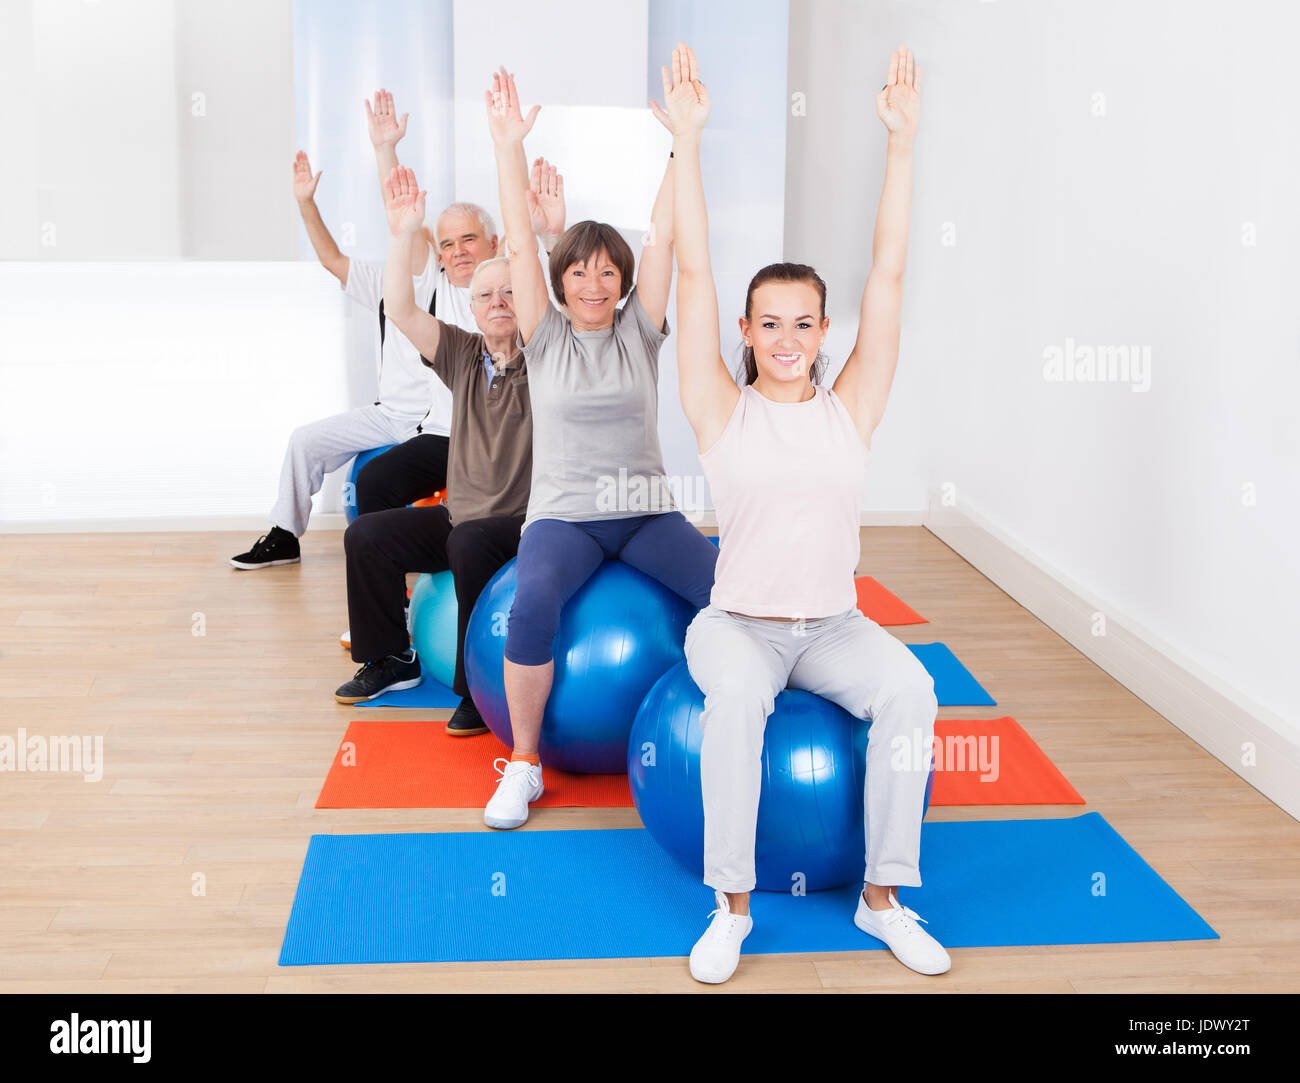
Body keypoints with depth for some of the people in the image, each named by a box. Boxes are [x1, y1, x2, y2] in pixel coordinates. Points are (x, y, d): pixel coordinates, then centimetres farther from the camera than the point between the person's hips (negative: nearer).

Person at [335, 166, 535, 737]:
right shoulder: (463, 356, 6)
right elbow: (401, 310, -3)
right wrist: (403, 235, -15)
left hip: (525, 524, -6)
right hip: (459, 515, 6)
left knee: (469, 542, -35)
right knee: (367, 535, -4)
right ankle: (391, 661, 14)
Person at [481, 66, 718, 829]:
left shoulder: (639, 331, 6)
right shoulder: (546, 337, 4)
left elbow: (664, 237, -3)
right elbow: (520, 246, -6)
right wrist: (510, 147, -15)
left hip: (646, 513, 2)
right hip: (564, 515, -1)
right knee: (533, 606, -34)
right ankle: (525, 764, -15)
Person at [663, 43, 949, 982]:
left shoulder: (848, 409, 2)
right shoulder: (724, 411, -2)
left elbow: (888, 275, -4)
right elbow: (695, 274, -9)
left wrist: (903, 139, -8)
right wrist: (687, 141, -15)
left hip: (835, 628, 2)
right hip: (737, 622, -2)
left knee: (910, 689, -28)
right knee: (737, 695, -35)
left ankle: (883, 896, -13)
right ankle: (733, 904, -21)